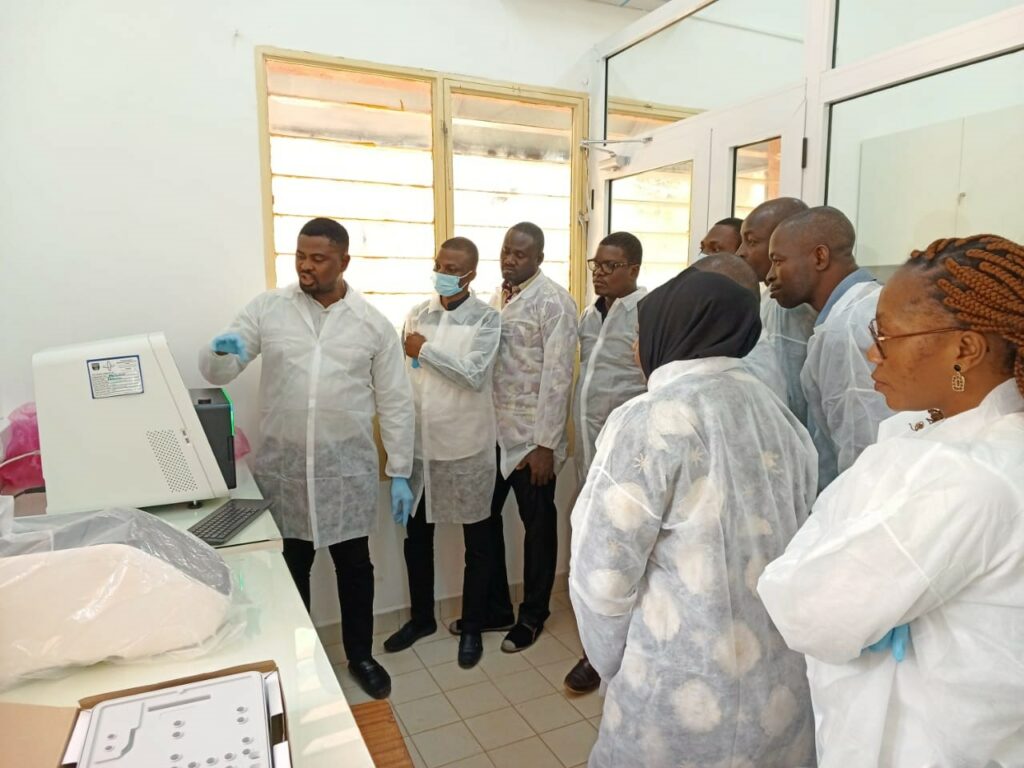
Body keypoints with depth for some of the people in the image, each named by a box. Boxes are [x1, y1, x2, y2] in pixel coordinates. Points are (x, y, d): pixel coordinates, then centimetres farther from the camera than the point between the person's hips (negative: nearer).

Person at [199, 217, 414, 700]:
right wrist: (222, 350, -24)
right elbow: (214, 373, 0)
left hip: (347, 467, -1)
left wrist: (400, 473, -2)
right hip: (283, 466, 1)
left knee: (354, 565, 13)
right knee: (289, 567, 16)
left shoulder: (373, 323, -2)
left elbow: (395, 402, 0)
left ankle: (359, 655, 35)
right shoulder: (266, 309, -1)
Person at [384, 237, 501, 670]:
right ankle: (421, 618, 38)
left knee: (477, 542, 11)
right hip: (419, 444, 5)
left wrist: (426, 350, -12)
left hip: (467, 447, -4)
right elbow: (404, 375, 10)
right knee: (416, 536, 16)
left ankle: (472, 628, 29)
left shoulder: (486, 318, -7)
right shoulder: (417, 315, 6)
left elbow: (475, 375, -21)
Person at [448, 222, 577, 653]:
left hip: (531, 435, -6)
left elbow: (557, 376, -15)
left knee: (537, 524, 10)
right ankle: (495, 608, 33)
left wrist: (546, 443, -17)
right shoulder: (496, 297, 10)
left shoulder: (554, 302, -11)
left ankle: (533, 614, 30)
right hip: (492, 430, 7)